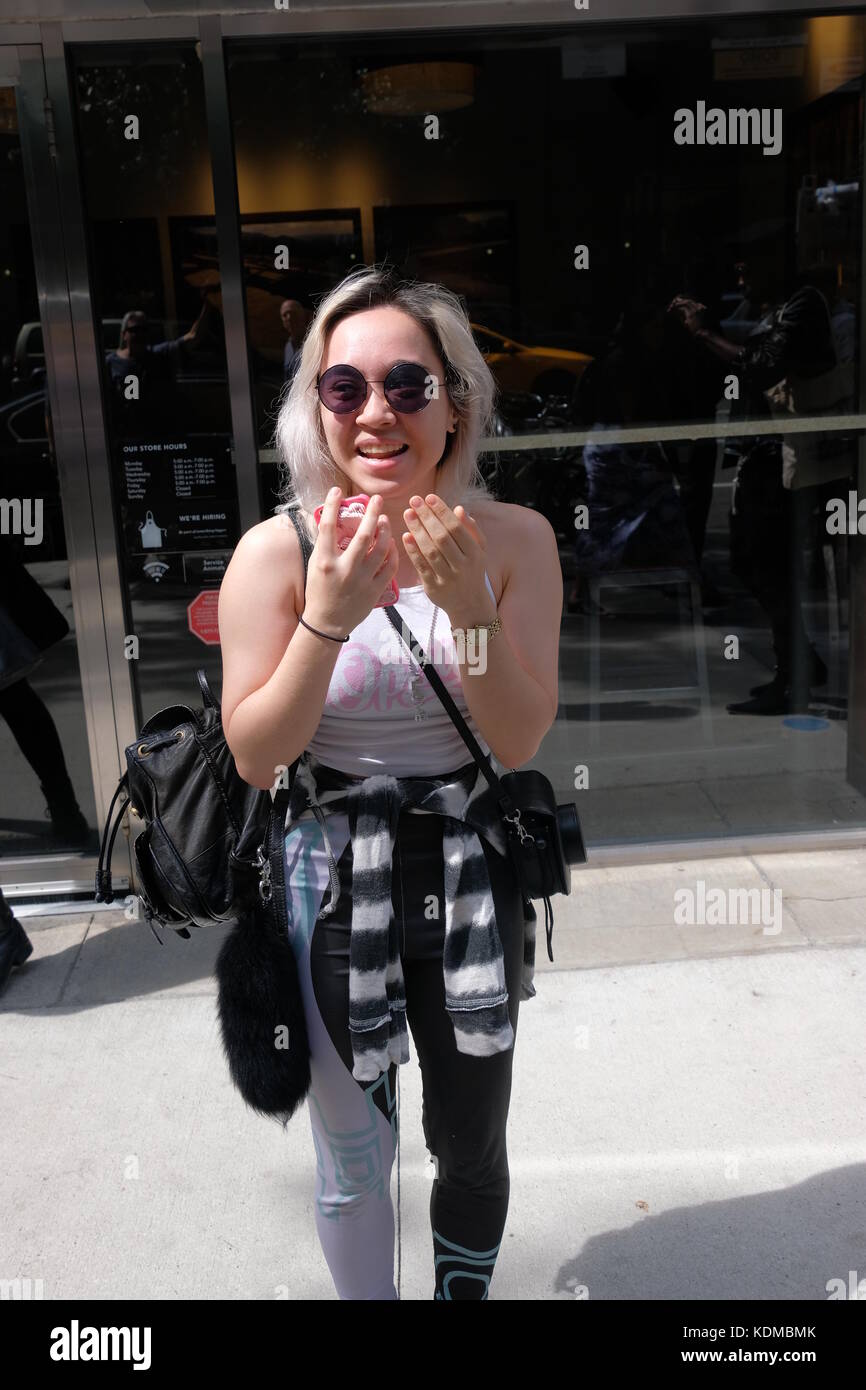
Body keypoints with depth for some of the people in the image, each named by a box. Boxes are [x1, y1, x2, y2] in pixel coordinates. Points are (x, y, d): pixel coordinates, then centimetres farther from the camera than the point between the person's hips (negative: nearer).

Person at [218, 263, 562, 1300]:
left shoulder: (513, 540, -9)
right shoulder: (275, 551, -14)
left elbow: (519, 740, -9)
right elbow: (255, 757, -12)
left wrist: (470, 609, -26)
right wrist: (327, 619, -27)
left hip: (471, 881, 2)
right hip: (332, 888, -1)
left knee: (472, 1148, 20)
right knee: (354, 1158, 15)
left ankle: (465, 1293, 50)